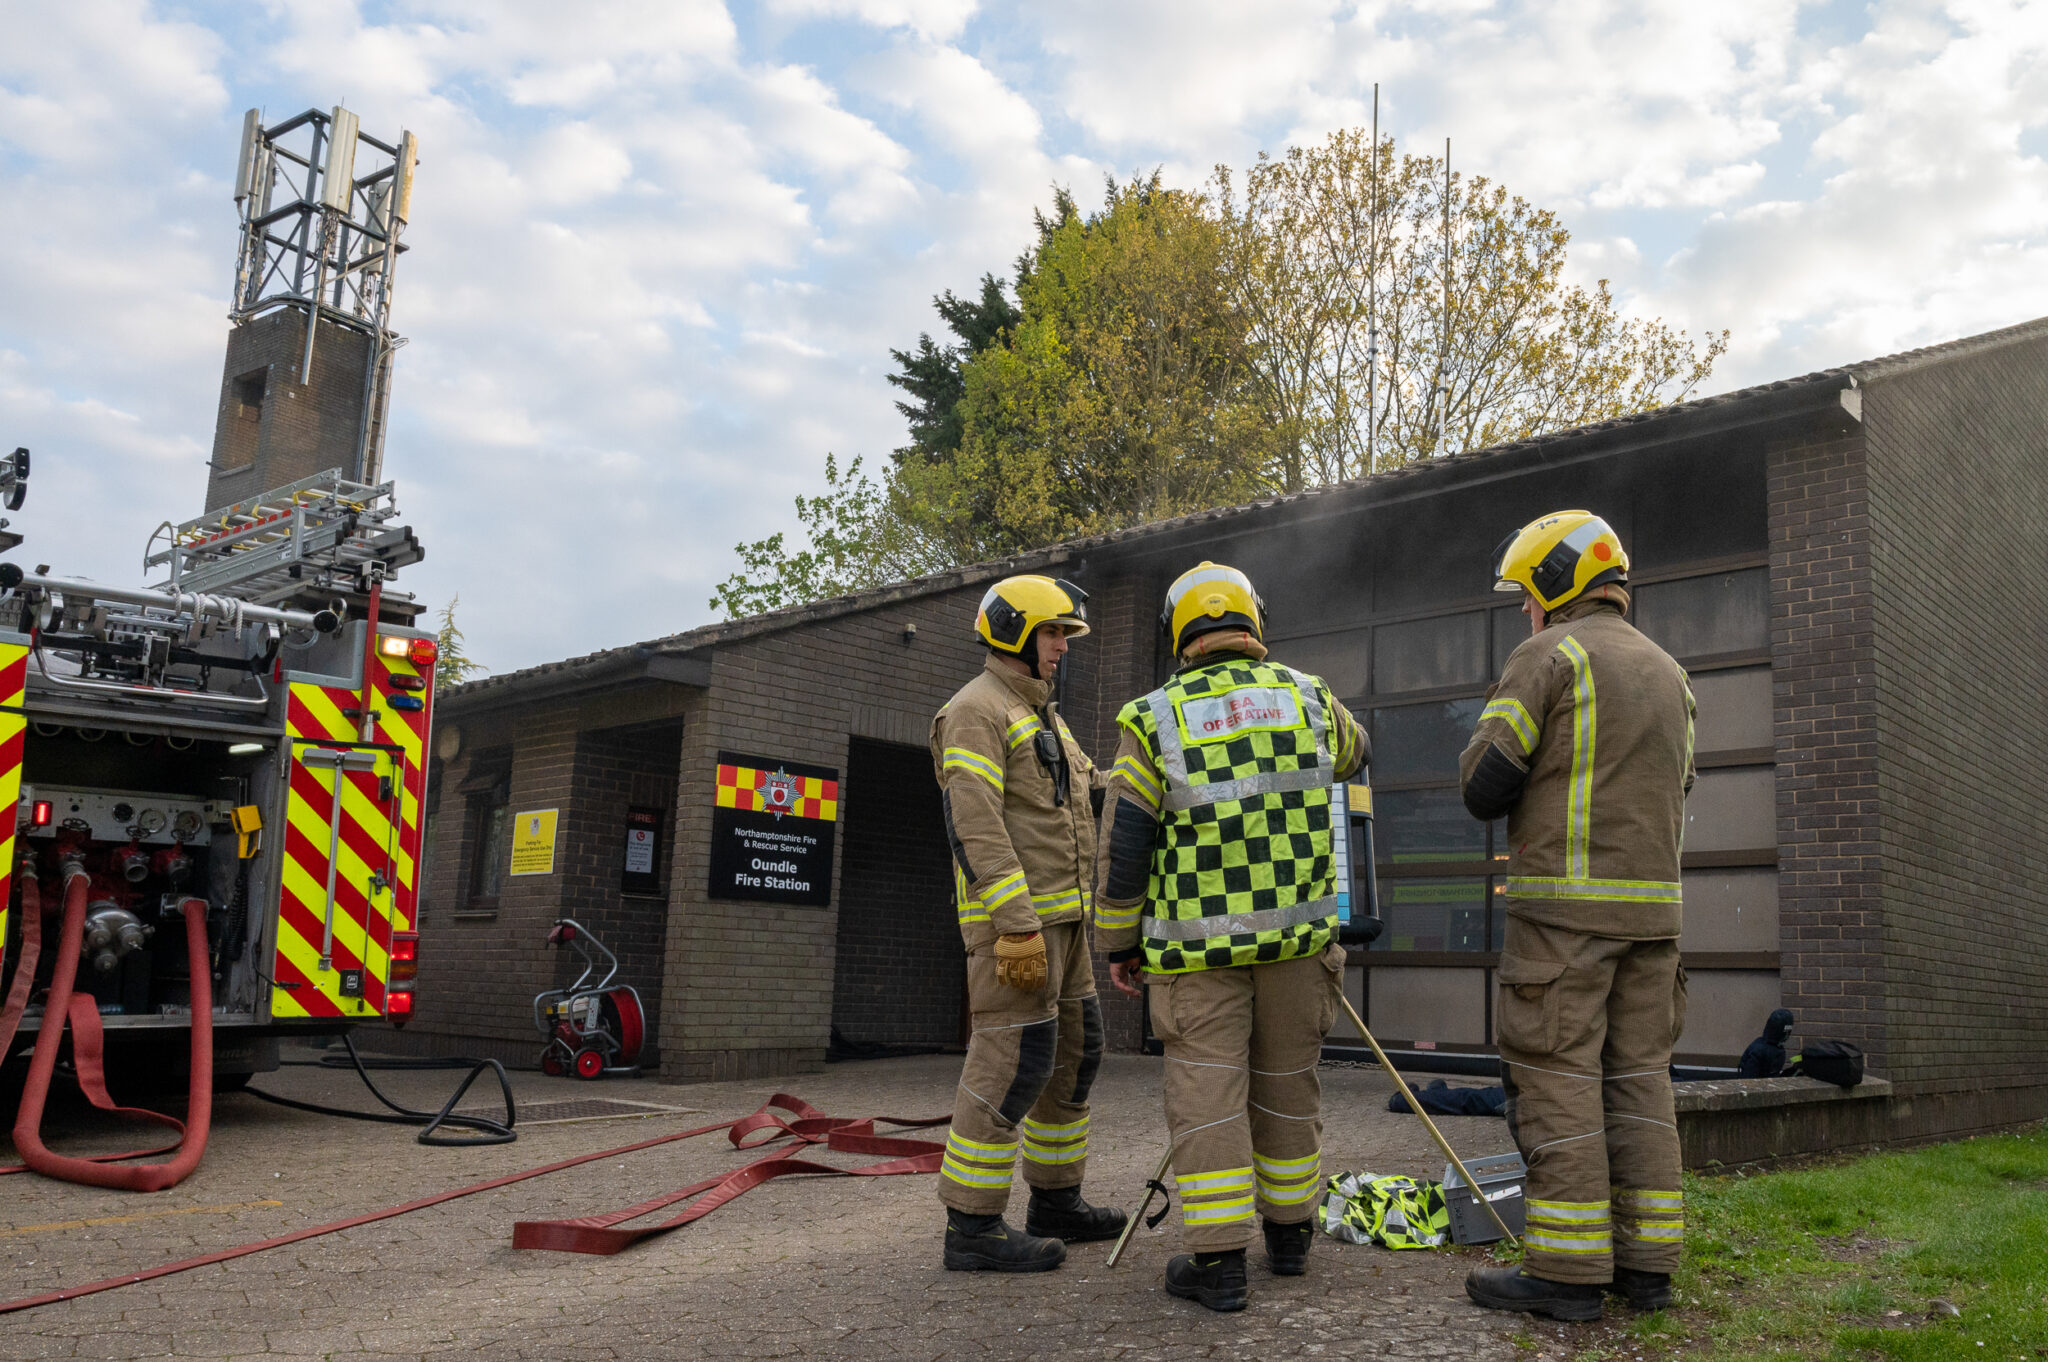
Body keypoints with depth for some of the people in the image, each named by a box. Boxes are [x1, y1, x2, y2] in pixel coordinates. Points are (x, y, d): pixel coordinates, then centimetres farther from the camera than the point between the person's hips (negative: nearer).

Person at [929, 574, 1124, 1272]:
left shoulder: (1045, 718, 22)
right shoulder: (977, 711, -11)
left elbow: (1095, 791, 23)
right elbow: (976, 826, -20)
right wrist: (1016, 924, -26)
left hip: (1063, 917, 10)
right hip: (1012, 916, -10)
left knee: (1074, 1052, 15)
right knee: (1012, 1062, -9)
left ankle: (1055, 1201, 27)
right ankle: (973, 1227, -1)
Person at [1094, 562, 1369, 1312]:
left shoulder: (1153, 720, -4)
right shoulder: (1307, 697, 3)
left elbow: (1124, 848, -5)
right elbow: (1352, 751, 28)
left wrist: (1120, 942, 6)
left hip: (1197, 943, -3)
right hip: (1298, 932, 3)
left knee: (1206, 1089, 2)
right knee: (1287, 1082, 15)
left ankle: (1218, 1260, 1)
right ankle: (1289, 1232, 30)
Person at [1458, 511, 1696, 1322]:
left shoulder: (1549, 657, -5)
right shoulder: (1668, 674, 19)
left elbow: (1484, 788, -9)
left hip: (1565, 902, -7)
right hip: (1652, 903, 8)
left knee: (1557, 1079, -4)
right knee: (1638, 1077, 10)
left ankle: (1567, 1269, -1)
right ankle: (1647, 1262, 14)